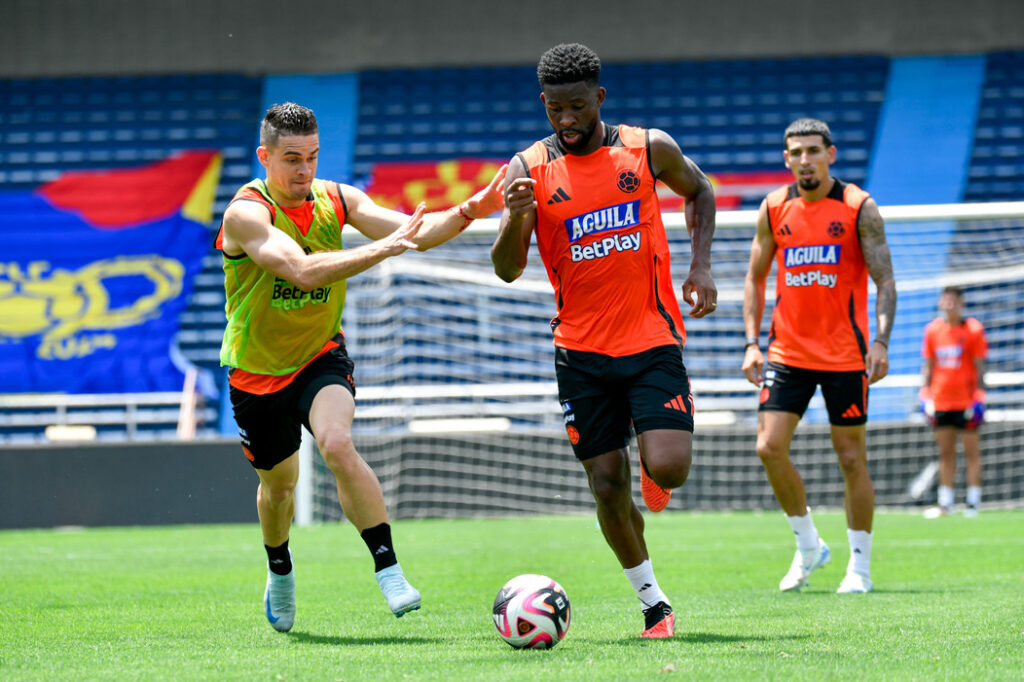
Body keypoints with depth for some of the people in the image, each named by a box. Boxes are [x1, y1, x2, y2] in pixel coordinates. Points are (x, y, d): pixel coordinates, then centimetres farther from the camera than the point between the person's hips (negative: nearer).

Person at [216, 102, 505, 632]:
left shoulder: (335, 200, -8)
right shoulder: (246, 213, -23)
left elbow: (414, 232, -12)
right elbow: (304, 271, -38)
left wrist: (469, 211, -30)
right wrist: (382, 248, -46)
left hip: (320, 357, 1)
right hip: (257, 372, -1)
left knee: (337, 444, -28)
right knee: (277, 482, 16)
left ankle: (389, 571, -26)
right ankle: (279, 572, 48)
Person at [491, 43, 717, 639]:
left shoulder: (649, 149, -1)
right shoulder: (530, 168, -3)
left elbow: (699, 191, 20)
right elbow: (507, 270, -7)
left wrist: (701, 264, 5)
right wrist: (516, 218, -28)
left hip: (652, 339, -1)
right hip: (581, 349, 1)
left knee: (668, 468, -17)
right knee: (607, 484, 1)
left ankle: (654, 475, 22)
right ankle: (654, 604, 19)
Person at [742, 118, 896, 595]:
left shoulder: (858, 208, -6)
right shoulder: (774, 209, 4)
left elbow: (884, 281, -6)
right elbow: (755, 279, 12)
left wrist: (880, 342, -19)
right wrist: (752, 343, 2)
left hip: (844, 354, -3)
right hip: (788, 350, 3)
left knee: (851, 457, 1)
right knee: (769, 447, -10)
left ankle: (860, 565, 13)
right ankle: (808, 546, 9)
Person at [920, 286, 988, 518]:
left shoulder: (973, 329, -4)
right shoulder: (933, 329, 7)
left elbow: (979, 366, -4)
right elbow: (927, 365, 13)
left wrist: (978, 398, -10)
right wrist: (925, 395, 5)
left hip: (966, 401, -4)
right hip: (940, 401, 4)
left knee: (972, 451, 1)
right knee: (945, 453, 6)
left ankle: (973, 503, 4)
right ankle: (945, 503, 9)